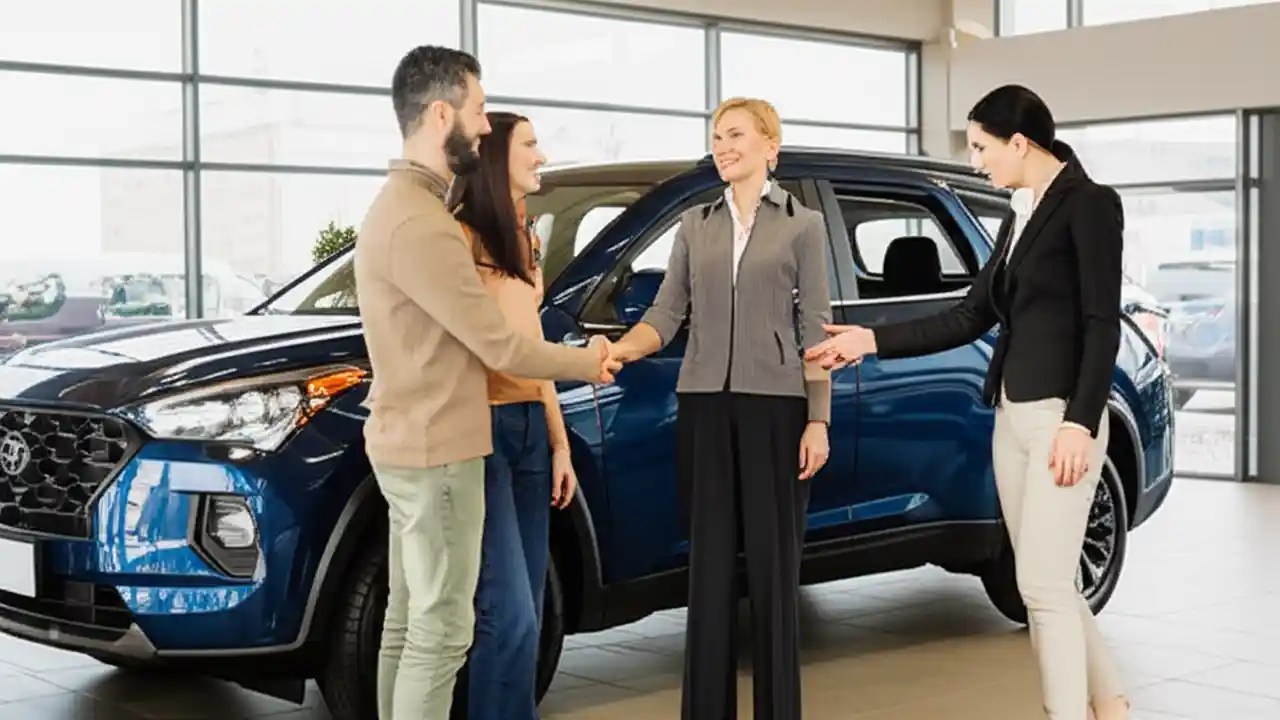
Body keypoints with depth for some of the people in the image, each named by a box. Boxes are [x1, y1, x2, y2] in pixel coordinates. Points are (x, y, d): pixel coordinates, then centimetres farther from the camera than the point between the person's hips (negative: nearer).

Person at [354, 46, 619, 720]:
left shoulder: (400, 203, 13)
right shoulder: (419, 222, -23)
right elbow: (498, 346, -18)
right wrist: (588, 362, -3)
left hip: (409, 445, 11)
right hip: (435, 451, -11)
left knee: (407, 617, 15)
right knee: (440, 628, -3)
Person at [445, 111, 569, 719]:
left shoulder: (526, 241, 18)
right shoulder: (459, 238, -9)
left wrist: (560, 442, 18)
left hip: (530, 427, 8)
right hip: (480, 429, -8)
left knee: (525, 610, 9)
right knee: (508, 615, -10)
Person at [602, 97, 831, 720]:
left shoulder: (802, 223, 3)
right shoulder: (695, 224, 11)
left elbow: (815, 329, 0)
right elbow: (666, 314, 4)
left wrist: (818, 419, -6)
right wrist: (619, 350, -16)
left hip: (775, 404, -3)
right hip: (704, 405, 3)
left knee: (772, 562, 1)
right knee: (709, 561, 6)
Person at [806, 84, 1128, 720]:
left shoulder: (1089, 203, -6)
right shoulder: (1019, 216, 17)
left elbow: (1102, 324, -12)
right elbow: (971, 318, 16)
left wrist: (1080, 423, -19)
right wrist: (872, 340, 12)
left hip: (1060, 416, -8)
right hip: (1011, 416, 8)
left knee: (1044, 586, -8)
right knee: (1044, 586, 11)